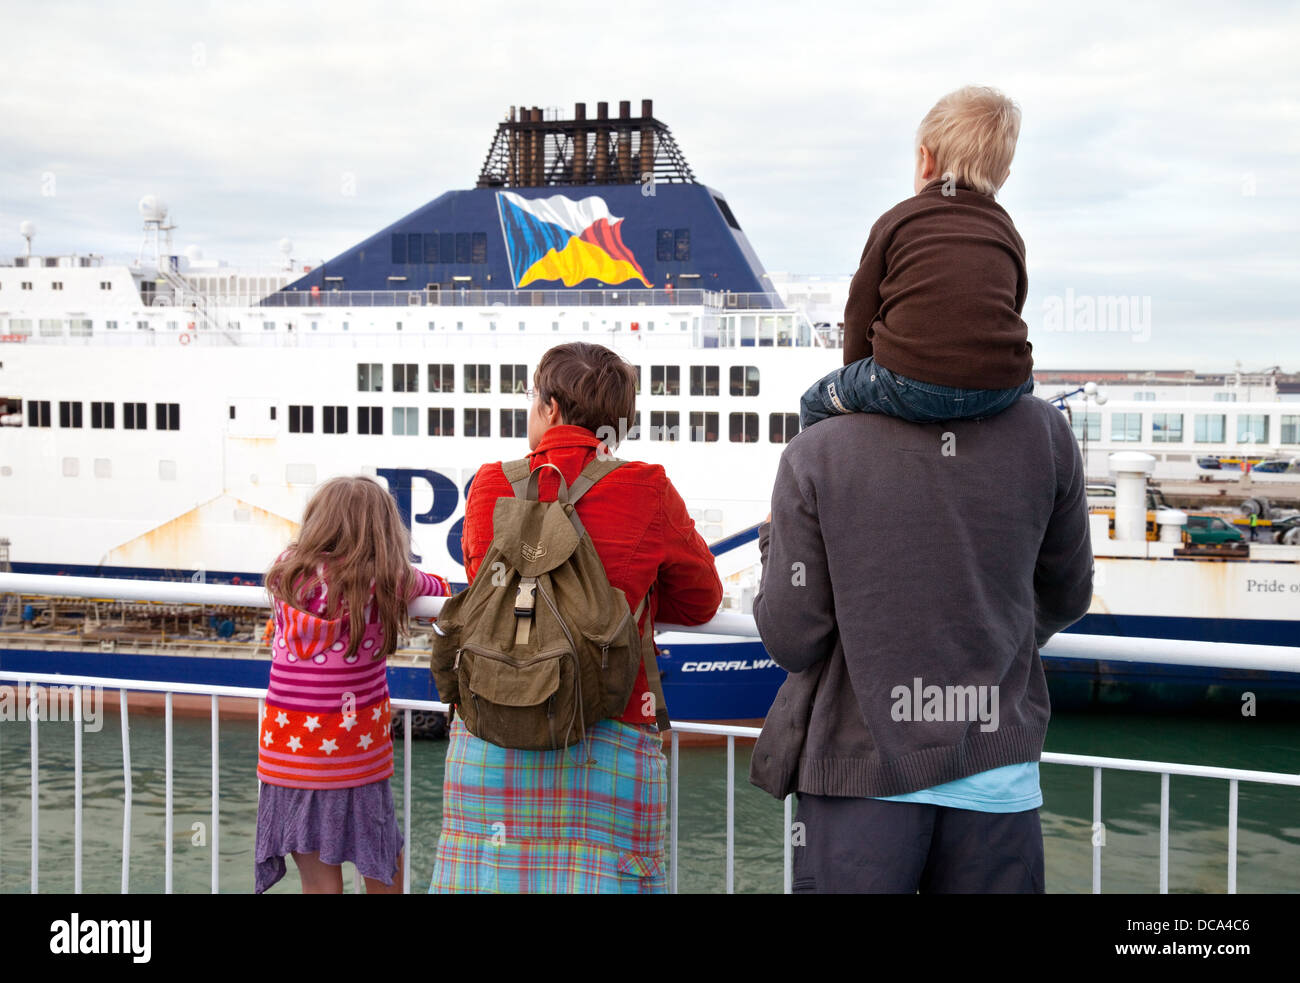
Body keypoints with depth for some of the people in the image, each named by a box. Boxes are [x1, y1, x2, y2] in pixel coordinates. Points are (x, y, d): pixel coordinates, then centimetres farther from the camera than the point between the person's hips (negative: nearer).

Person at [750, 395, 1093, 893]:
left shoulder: (813, 454, -9)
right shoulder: (1042, 430, -2)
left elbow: (791, 641, -7)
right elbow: (1067, 597, 11)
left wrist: (774, 549, 12)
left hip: (863, 766, -2)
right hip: (997, 772, 2)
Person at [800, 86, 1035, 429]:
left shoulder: (894, 221, 10)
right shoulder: (1008, 233, 20)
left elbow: (861, 313, 12)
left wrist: (856, 376, 28)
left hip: (912, 388, -4)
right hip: (999, 390, 4)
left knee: (815, 404, 19)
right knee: (1023, 382, 41)